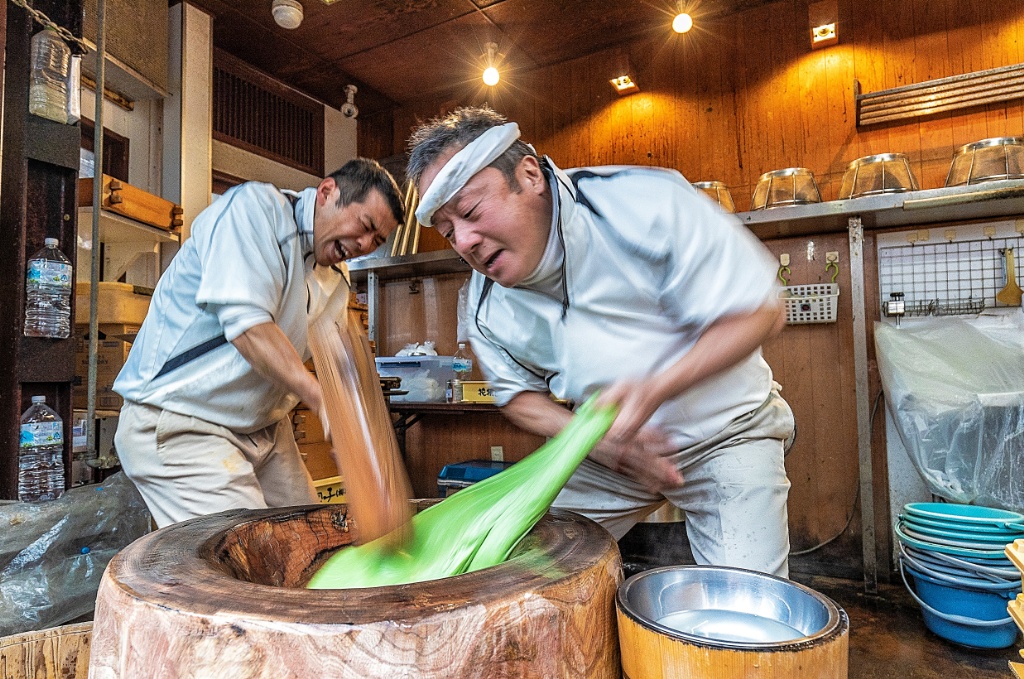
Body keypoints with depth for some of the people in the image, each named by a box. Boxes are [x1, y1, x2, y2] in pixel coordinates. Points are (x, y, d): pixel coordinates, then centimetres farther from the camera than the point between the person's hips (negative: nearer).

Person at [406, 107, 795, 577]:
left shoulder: (648, 204, -24)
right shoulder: (487, 306, -9)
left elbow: (758, 312, -20)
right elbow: (518, 394, 4)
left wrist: (655, 388, -35)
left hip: (725, 435, -3)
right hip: (610, 450, 4)